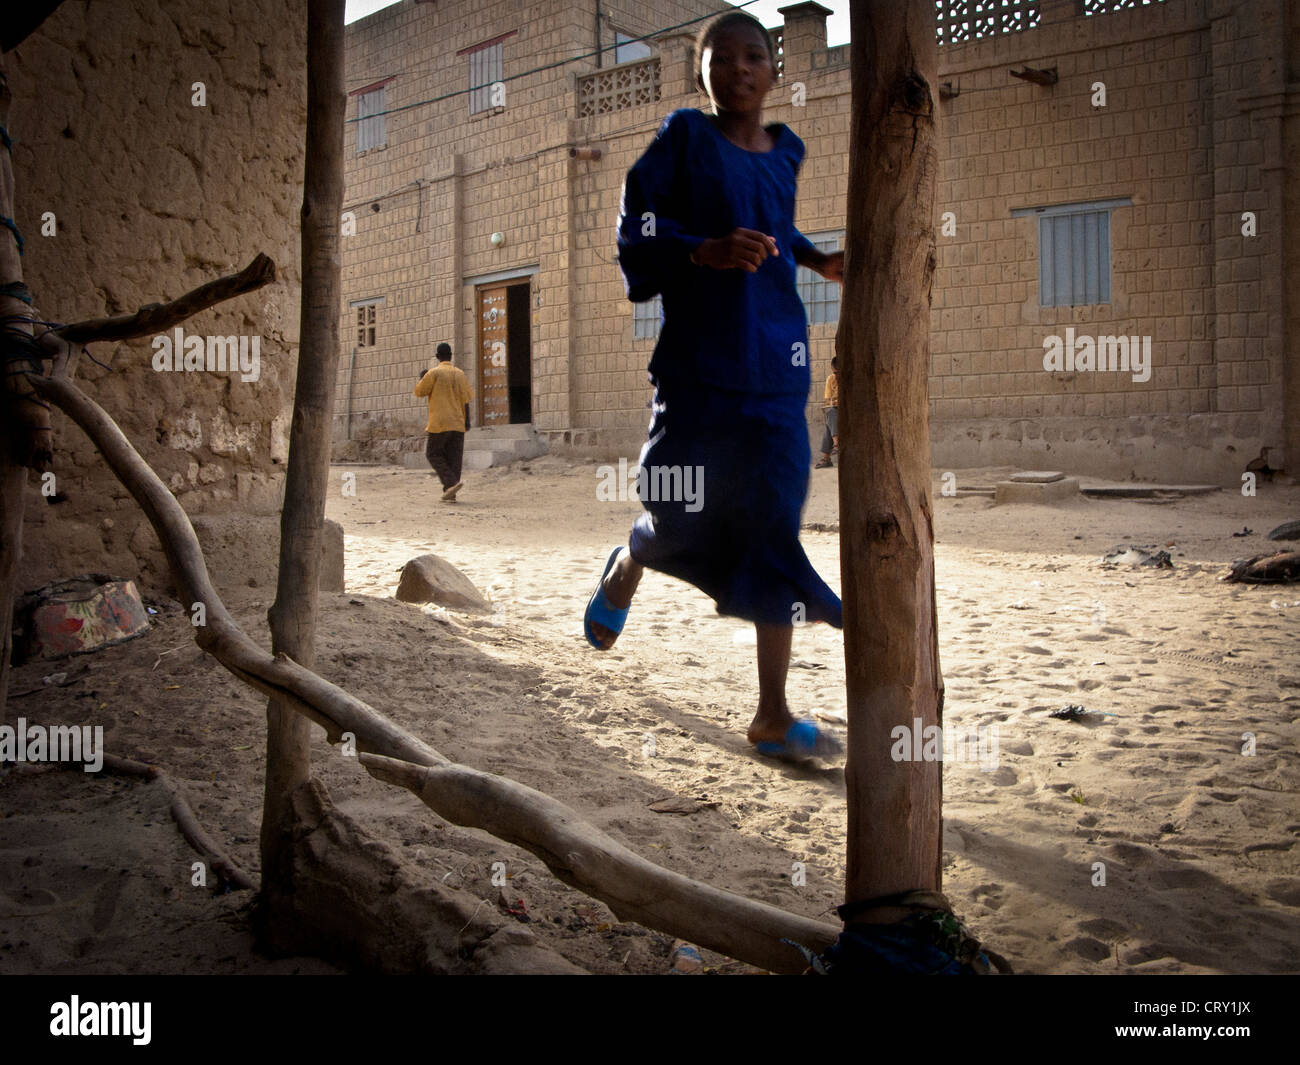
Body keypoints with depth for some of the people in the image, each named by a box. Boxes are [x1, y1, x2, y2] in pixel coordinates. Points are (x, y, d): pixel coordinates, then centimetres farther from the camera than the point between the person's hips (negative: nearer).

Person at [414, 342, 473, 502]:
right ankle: (449, 493, 2)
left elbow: (419, 391, -1)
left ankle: (452, 482, -13)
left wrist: (422, 379, 20)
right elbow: (466, 398, 4)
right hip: (457, 423, 4)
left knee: (433, 454, 6)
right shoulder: (459, 374, 7)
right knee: (453, 458, 6)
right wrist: (467, 422, 8)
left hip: (440, 423, -4)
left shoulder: (434, 373, -6)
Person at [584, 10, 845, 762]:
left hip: (776, 369, 4)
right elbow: (635, 235, -7)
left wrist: (817, 261, 12)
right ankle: (627, 568, 42)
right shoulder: (684, 139, -2)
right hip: (697, 365, -4)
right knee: (681, 519, 2)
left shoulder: (786, 153, 12)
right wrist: (706, 251, -22)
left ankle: (773, 718, 7)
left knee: (775, 530, 1)